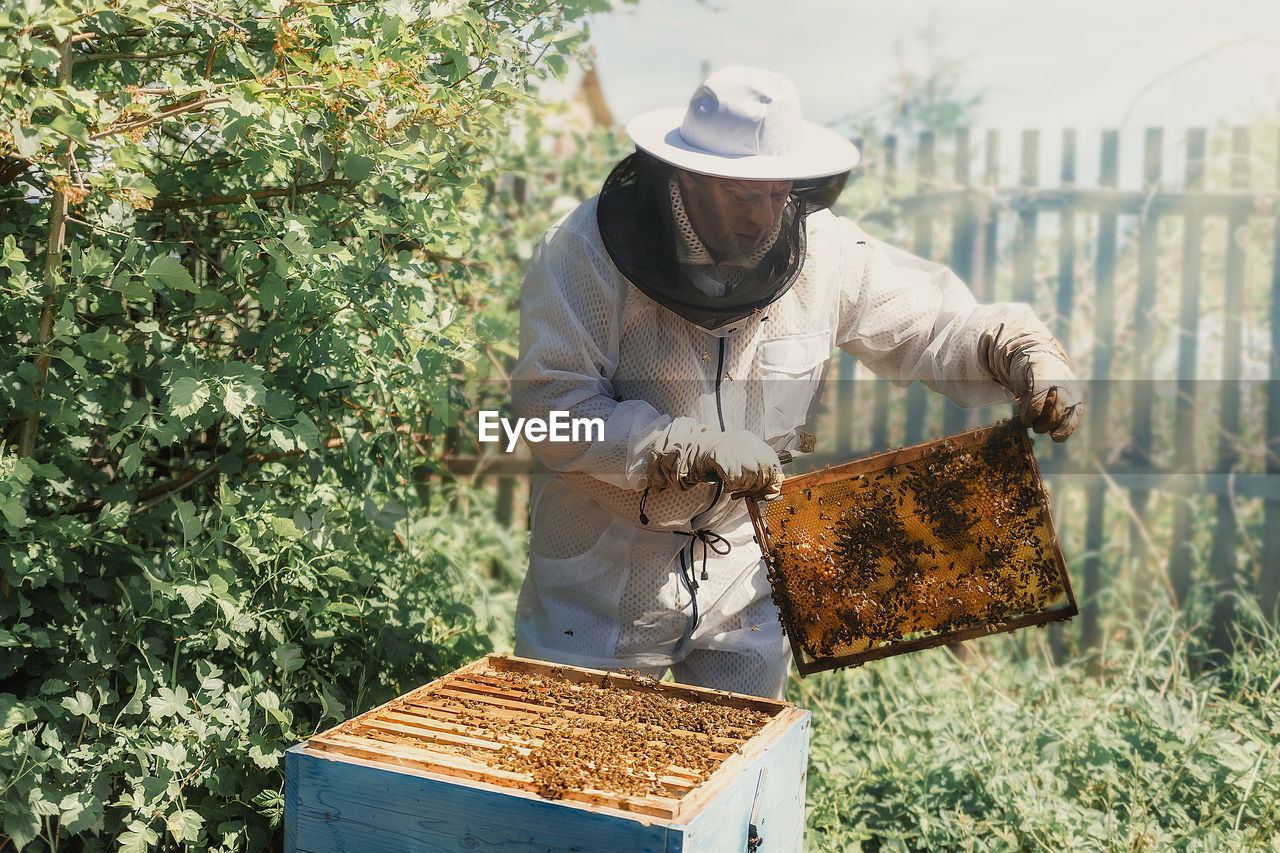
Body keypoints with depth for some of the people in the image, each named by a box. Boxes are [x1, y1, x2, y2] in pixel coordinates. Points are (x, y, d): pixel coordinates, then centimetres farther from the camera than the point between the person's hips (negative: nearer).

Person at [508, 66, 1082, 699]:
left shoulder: (822, 249, -8)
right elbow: (551, 406, -23)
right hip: (602, 580, -2)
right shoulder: (586, 253, -17)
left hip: (745, 577, 3)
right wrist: (695, 446, -31)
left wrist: (1021, 350, -17)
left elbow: (929, 323, 2)